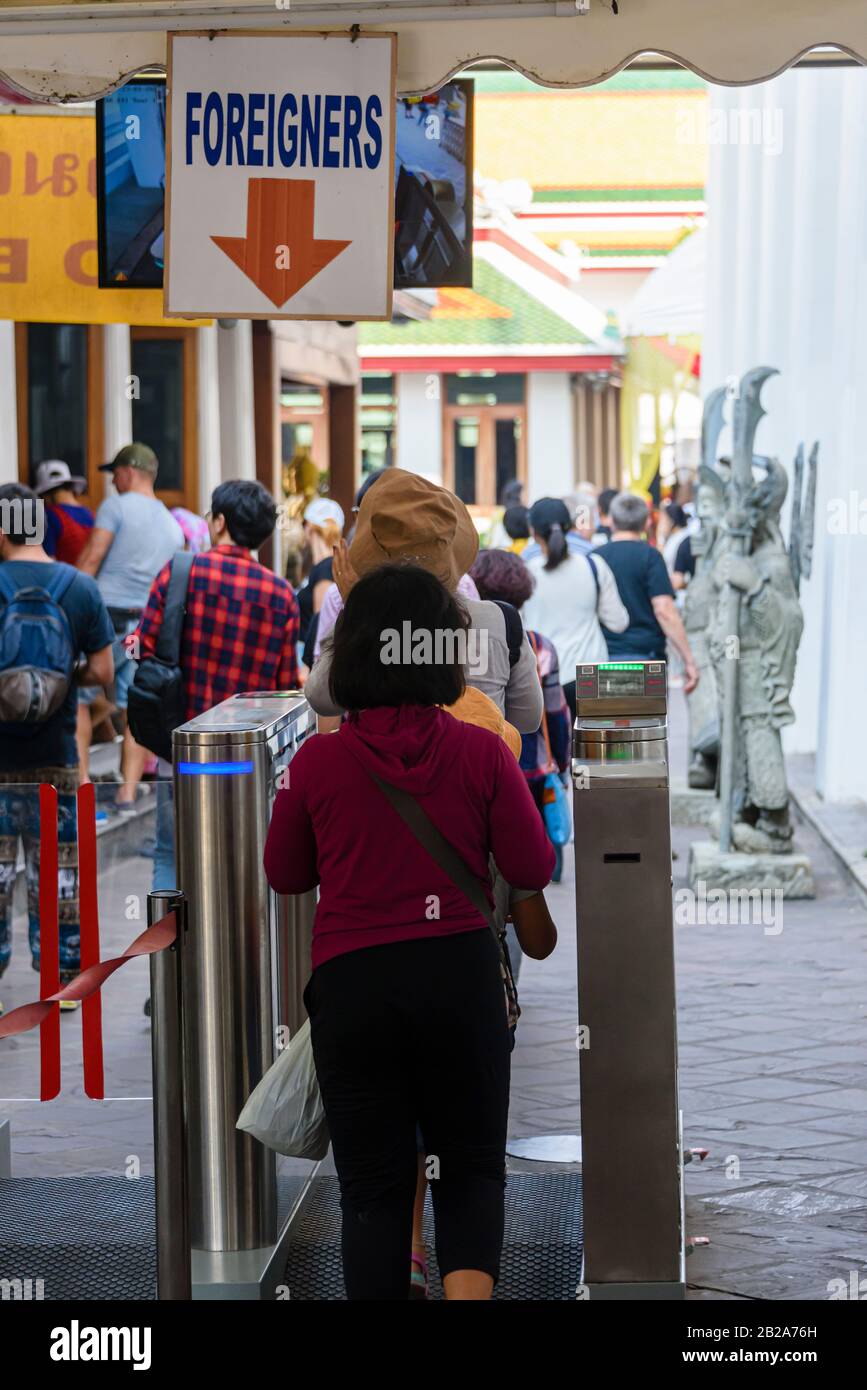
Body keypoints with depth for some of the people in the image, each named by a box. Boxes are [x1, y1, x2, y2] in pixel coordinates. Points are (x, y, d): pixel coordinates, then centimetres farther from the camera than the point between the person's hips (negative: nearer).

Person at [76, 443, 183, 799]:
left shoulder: (116, 506, -4)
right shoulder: (173, 525, 16)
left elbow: (92, 558, -11)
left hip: (108, 611, -6)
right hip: (150, 620, 6)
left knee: (77, 697, 0)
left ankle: (79, 776, -10)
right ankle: (129, 790, -1)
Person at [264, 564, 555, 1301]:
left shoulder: (318, 760, -6)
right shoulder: (482, 753, -7)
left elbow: (285, 874, 7)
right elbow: (534, 869, 0)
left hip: (354, 984, 0)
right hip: (461, 972, 0)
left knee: (374, 1184, 9)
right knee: (472, 1168, 13)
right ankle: (469, 1291, -9)